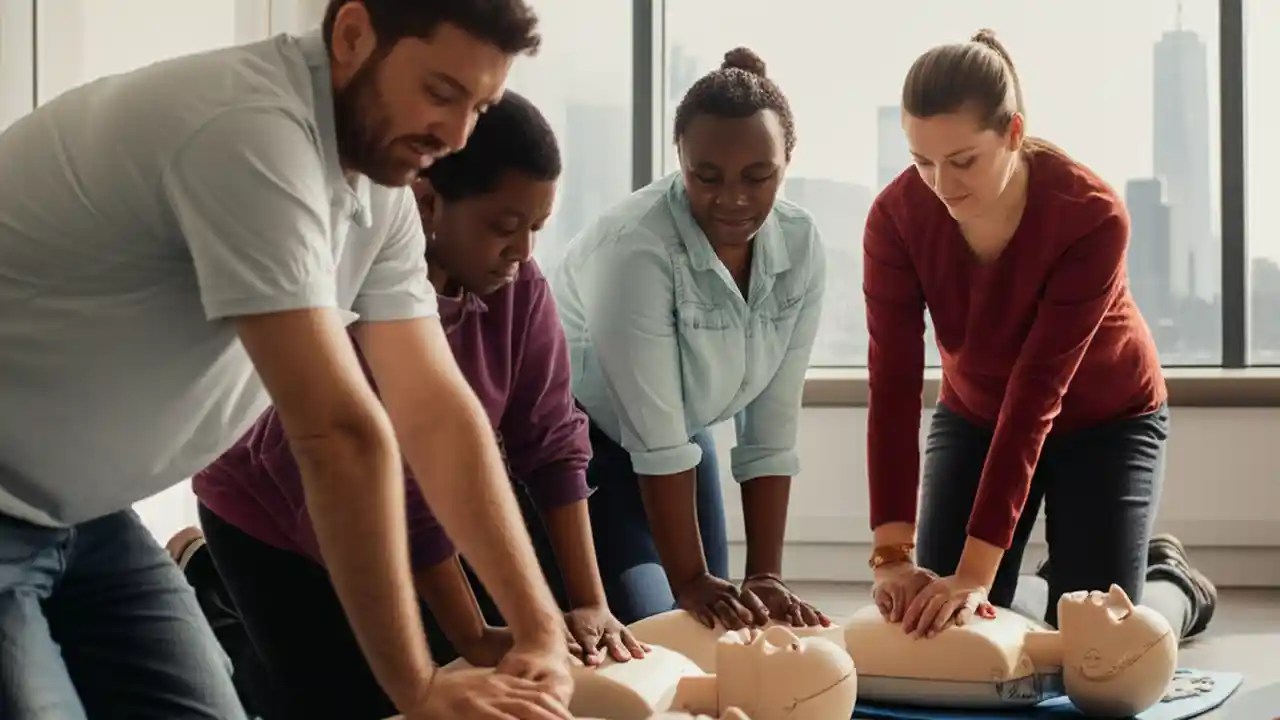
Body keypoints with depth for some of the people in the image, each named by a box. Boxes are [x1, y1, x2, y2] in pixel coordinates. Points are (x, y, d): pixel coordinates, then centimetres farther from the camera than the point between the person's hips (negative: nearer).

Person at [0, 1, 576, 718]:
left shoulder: (380, 183, 0)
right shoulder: (250, 129, -28)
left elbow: (438, 412, 0)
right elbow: (342, 434, -30)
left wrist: (543, 628, -7)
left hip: (80, 514, 9)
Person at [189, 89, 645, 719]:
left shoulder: (519, 287, -14)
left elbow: (551, 440, -14)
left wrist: (592, 602, -20)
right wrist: (473, 638, -29)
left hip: (409, 534, 6)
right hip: (279, 522, -6)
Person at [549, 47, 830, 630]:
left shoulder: (799, 248, -14)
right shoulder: (637, 246, -32)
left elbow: (772, 430, -13)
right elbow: (654, 439, -30)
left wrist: (765, 577, -17)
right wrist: (691, 581, -27)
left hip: (681, 436, 6)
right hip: (572, 440, -6)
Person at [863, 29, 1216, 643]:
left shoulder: (1091, 216, -32)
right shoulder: (897, 215, -23)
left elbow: (1038, 392, -35)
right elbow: (893, 386, -25)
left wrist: (977, 569, -38)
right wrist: (892, 554, -34)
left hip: (1104, 420, -3)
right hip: (975, 416, 3)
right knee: (943, 632, -4)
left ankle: (1175, 581, 25)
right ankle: (1050, 578, 28)